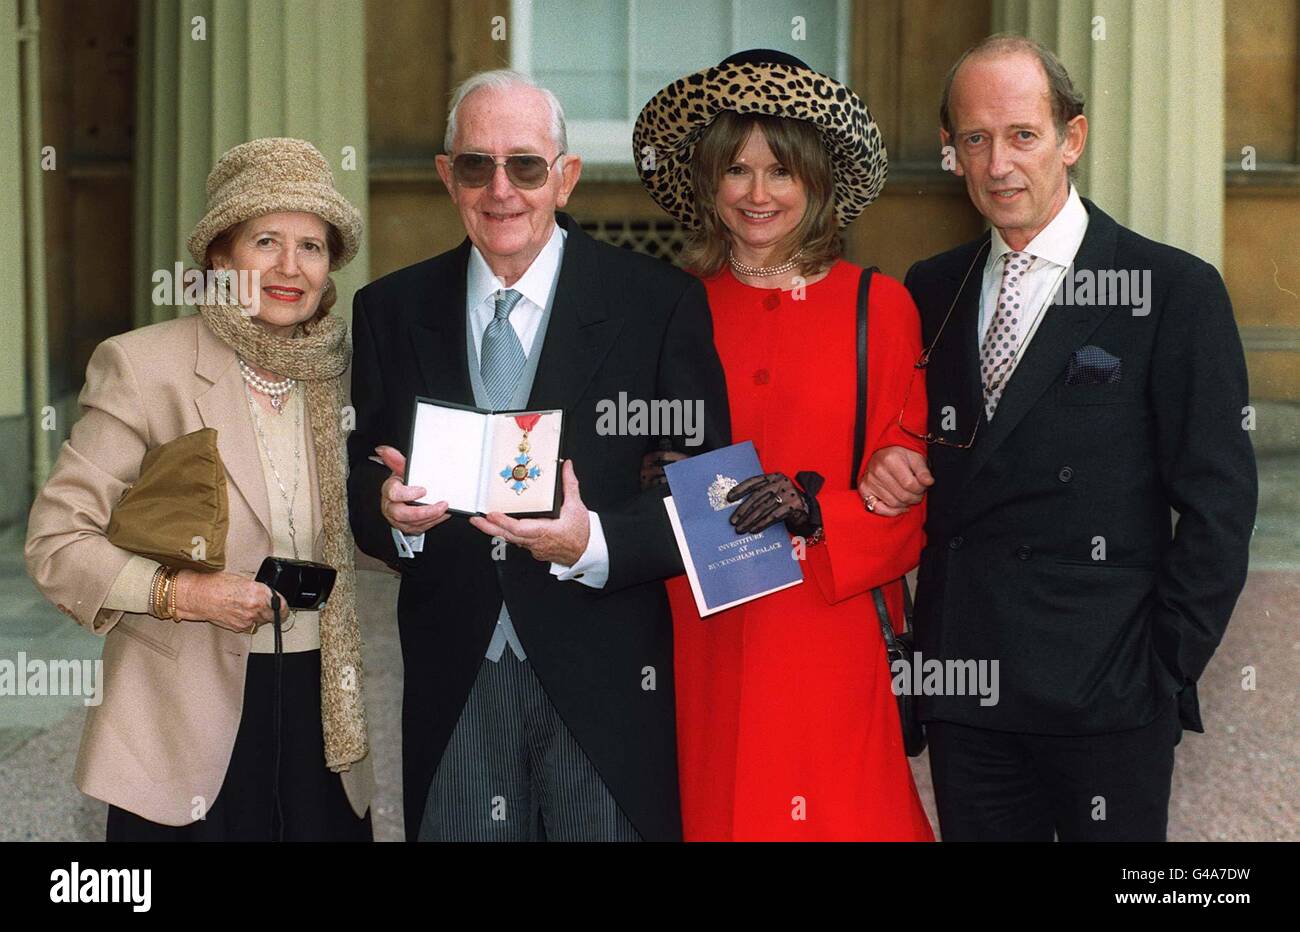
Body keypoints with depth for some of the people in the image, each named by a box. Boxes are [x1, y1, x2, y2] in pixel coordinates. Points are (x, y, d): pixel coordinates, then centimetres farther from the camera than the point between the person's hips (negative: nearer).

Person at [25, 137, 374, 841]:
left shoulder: (339, 373, 6)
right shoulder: (143, 365, -8)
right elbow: (55, 540, -7)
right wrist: (180, 591, -18)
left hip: (319, 713, 4)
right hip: (187, 727, -4)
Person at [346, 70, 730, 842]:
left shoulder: (660, 302, -4)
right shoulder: (391, 310, 6)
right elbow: (361, 482, 8)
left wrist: (595, 543, -21)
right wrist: (389, 509, -14)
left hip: (605, 684, -2)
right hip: (452, 685, 3)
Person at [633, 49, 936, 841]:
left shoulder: (880, 307, 2)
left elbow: (910, 491, 1)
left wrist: (815, 508, -15)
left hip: (838, 634, -1)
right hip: (708, 636, 2)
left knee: (847, 817, 2)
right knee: (718, 814, 6)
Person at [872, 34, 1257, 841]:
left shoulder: (1176, 290, -5)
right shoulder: (931, 291, 9)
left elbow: (1218, 502, -6)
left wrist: (1167, 670, -8)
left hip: (1107, 699, -4)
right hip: (962, 688, 4)